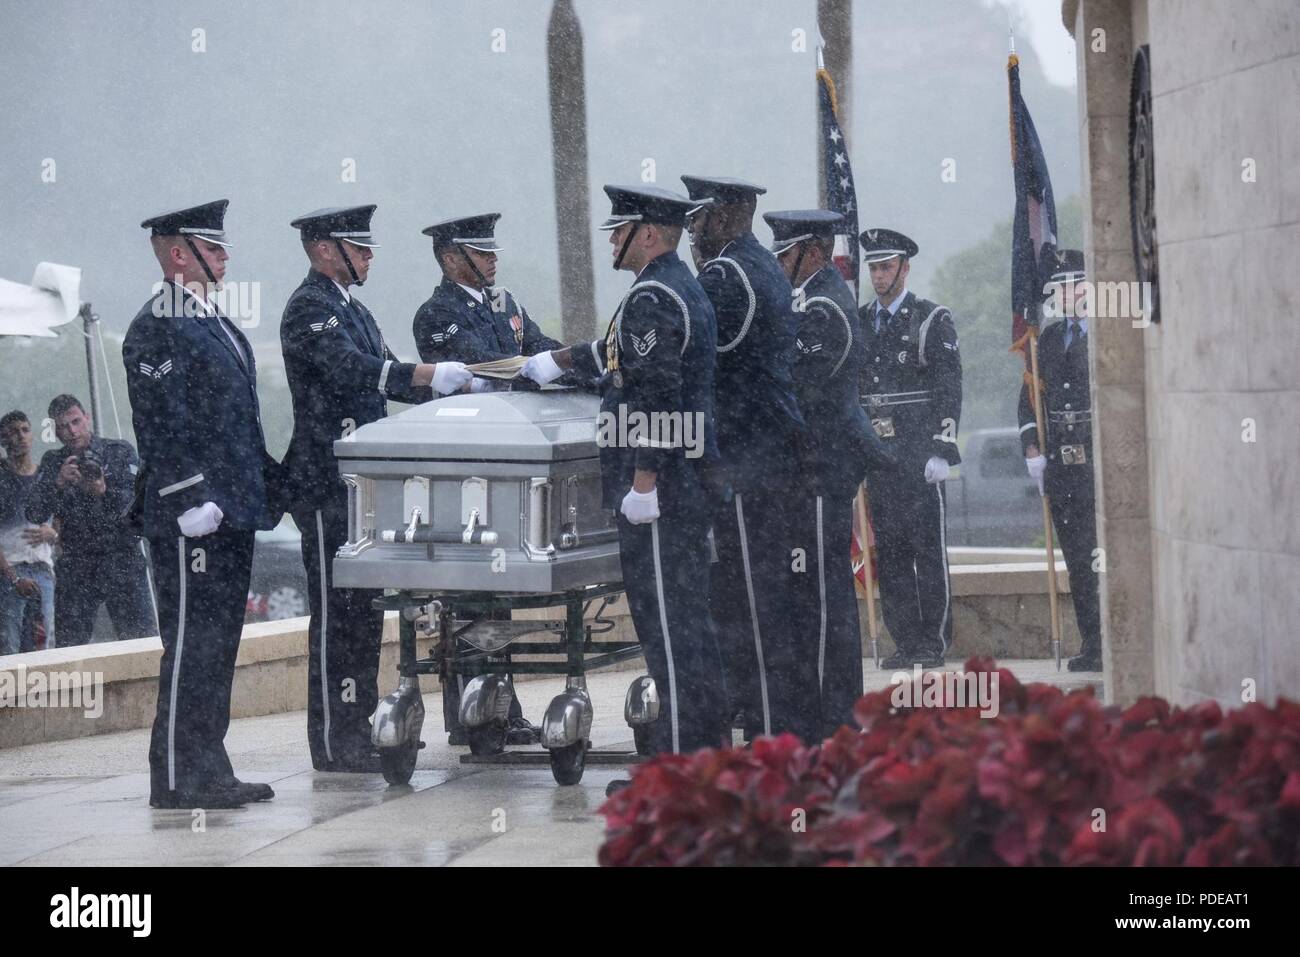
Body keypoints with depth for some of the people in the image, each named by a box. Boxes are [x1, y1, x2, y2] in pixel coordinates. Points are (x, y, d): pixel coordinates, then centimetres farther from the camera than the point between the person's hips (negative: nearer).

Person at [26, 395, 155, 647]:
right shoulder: (52, 463, 11)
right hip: (75, 567, 2)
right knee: (70, 643, -1)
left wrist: (104, 492, -24)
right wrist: (58, 483, -15)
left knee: (141, 638, -9)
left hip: (122, 561, -2)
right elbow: (34, 513, 1)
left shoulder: (120, 452, 4)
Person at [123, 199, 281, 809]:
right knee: (190, 641, -7)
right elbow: (160, 426, -17)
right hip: (192, 518, -10)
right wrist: (192, 501, -21)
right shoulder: (156, 328, -11)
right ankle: (177, 778, -3)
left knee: (218, 641, 12)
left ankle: (209, 769, 17)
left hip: (231, 513, 10)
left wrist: (265, 487, 19)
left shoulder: (215, 324, 19)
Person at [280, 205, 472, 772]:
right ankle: (334, 742, -6)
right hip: (326, 482, -10)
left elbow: (382, 378, 22)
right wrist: (428, 375, -33)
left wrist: (453, 385, 9)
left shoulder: (353, 309, 20)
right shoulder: (309, 309, -11)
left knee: (364, 607, 12)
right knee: (336, 609, -8)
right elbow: (348, 368, -25)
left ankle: (359, 726, 18)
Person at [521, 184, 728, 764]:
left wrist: (645, 477, -23)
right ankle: (708, 742, 20)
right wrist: (562, 360, 44)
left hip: (660, 482, -10)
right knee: (686, 610, 14)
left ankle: (679, 756, -7)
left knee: (665, 612, -8)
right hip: (688, 477, 10)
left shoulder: (652, 297, -15)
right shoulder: (684, 287, 18)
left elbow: (657, 391, -22)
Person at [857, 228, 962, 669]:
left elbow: (949, 389, -6)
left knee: (928, 548, -4)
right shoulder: (859, 322, 14)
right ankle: (906, 641, 10)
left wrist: (942, 451, -13)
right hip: (877, 453, 5)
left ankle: (935, 641, 0)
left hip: (919, 454, -5)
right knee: (889, 551, 5)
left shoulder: (932, 320, -1)